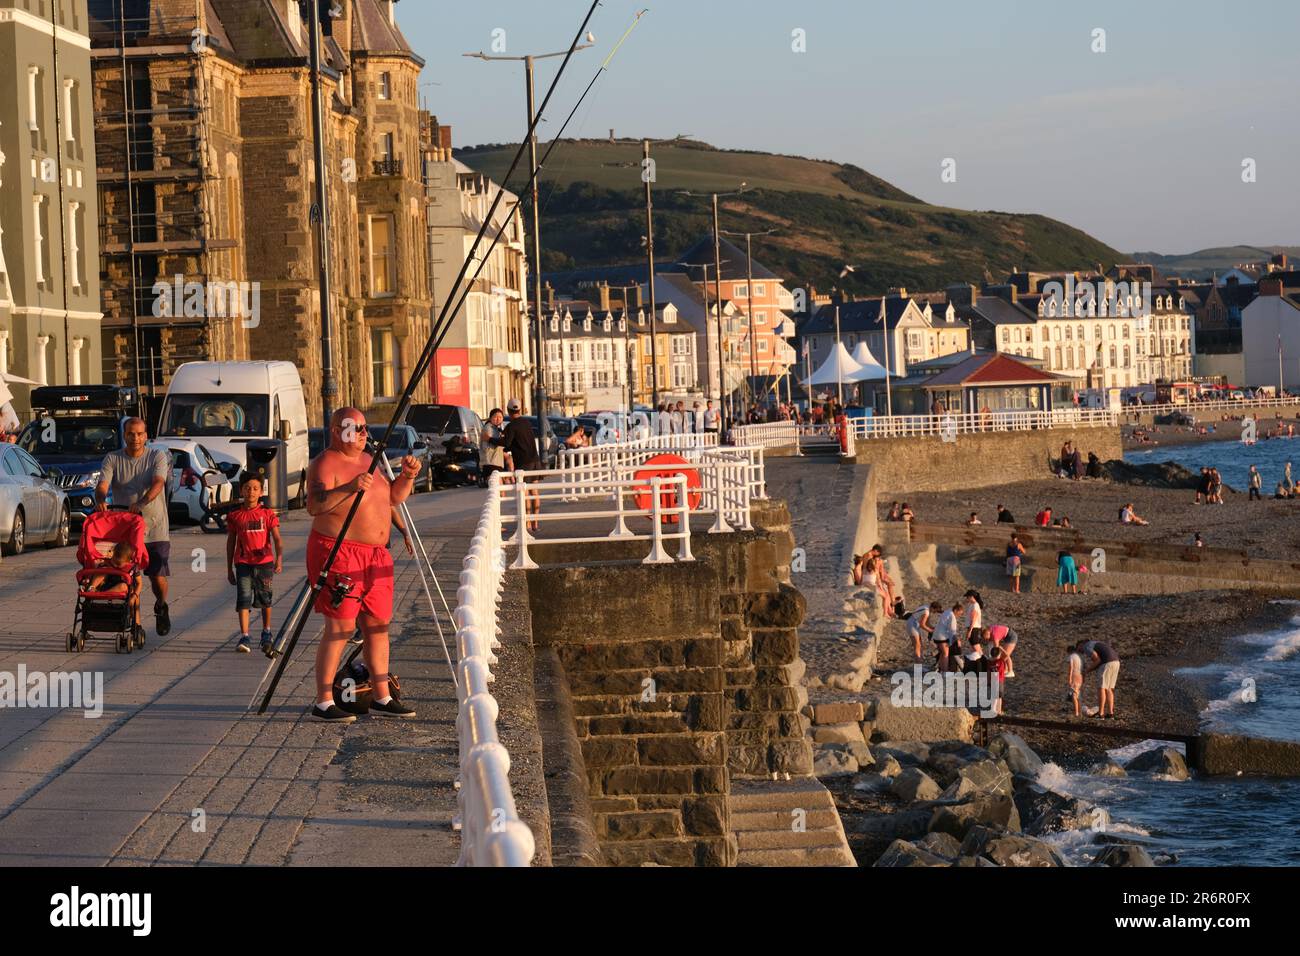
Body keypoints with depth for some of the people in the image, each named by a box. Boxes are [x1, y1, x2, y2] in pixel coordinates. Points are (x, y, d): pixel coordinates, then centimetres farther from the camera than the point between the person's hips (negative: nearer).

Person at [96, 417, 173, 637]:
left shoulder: (158, 457, 1)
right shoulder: (113, 459, 6)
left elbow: (158, 483, -16)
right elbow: (102, 484, -8)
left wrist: (141, 503, -34)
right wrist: (101, 500, -33)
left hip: (155, 529, -1)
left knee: (158, 577, -2)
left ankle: (162, 606, 29)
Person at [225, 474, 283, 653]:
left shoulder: (268, 514, 1)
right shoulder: (235, 516, 4)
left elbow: (276, 538, -3)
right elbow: (231, 542, 10)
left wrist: (279, 558, -20)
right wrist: (229, 569, 10)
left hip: (264, 561, 0)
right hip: (243, 563, 0)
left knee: (265, 599, 12)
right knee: (243, 599, -10)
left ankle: (266, 632, 31)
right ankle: (244, 638, -12)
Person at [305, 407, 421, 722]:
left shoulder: (367, 460, 16)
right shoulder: (324, 464, -11)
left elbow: (394, 497, 21)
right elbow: (314, 505, -26)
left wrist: (407, 476, 3)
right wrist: (349, 489, -39)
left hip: (375, 554, 9)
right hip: (338, 552, -9)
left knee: (377, 625, 10)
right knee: (341, 626, -12)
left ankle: (382, 698, 17)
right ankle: (323, 703, -10)